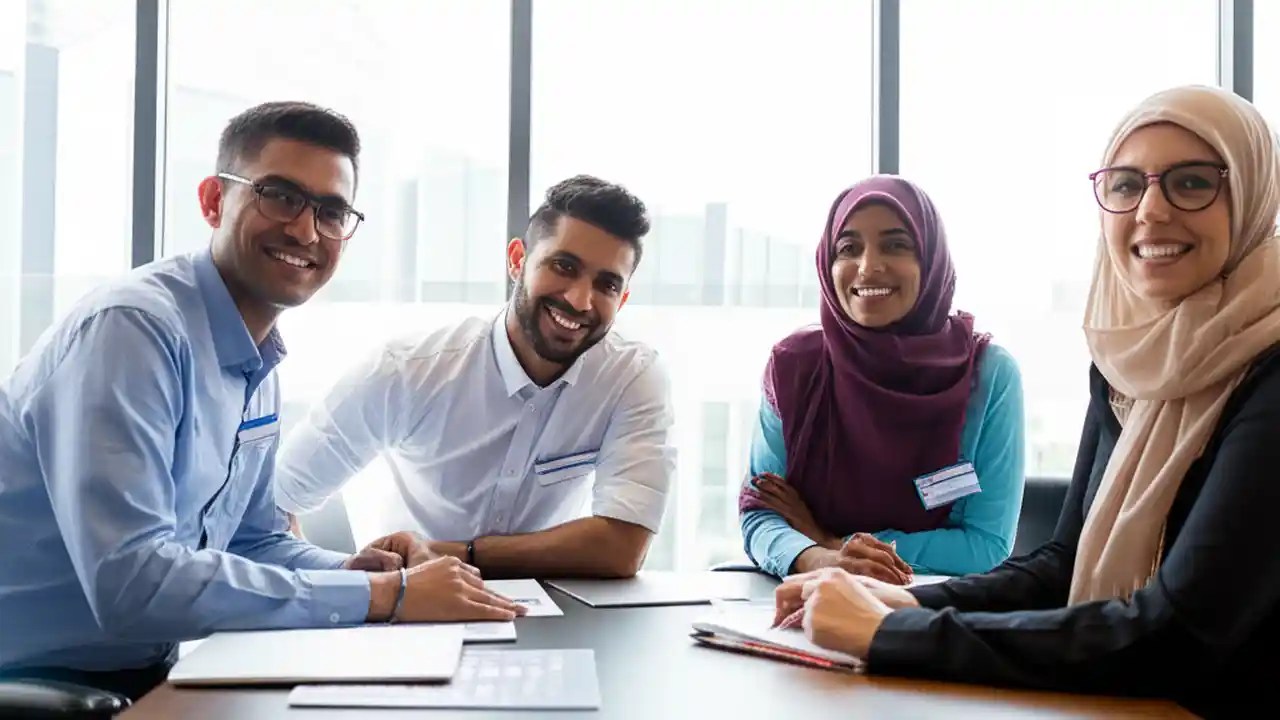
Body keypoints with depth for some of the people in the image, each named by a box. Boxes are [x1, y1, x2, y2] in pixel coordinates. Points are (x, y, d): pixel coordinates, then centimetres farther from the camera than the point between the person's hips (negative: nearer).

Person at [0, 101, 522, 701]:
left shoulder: (258, 361, 5)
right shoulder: (133, 327, -20)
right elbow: (130, 581, -29)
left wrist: (349, 570, -5)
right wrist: (381, 595, -24)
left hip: (146, 672, 8)